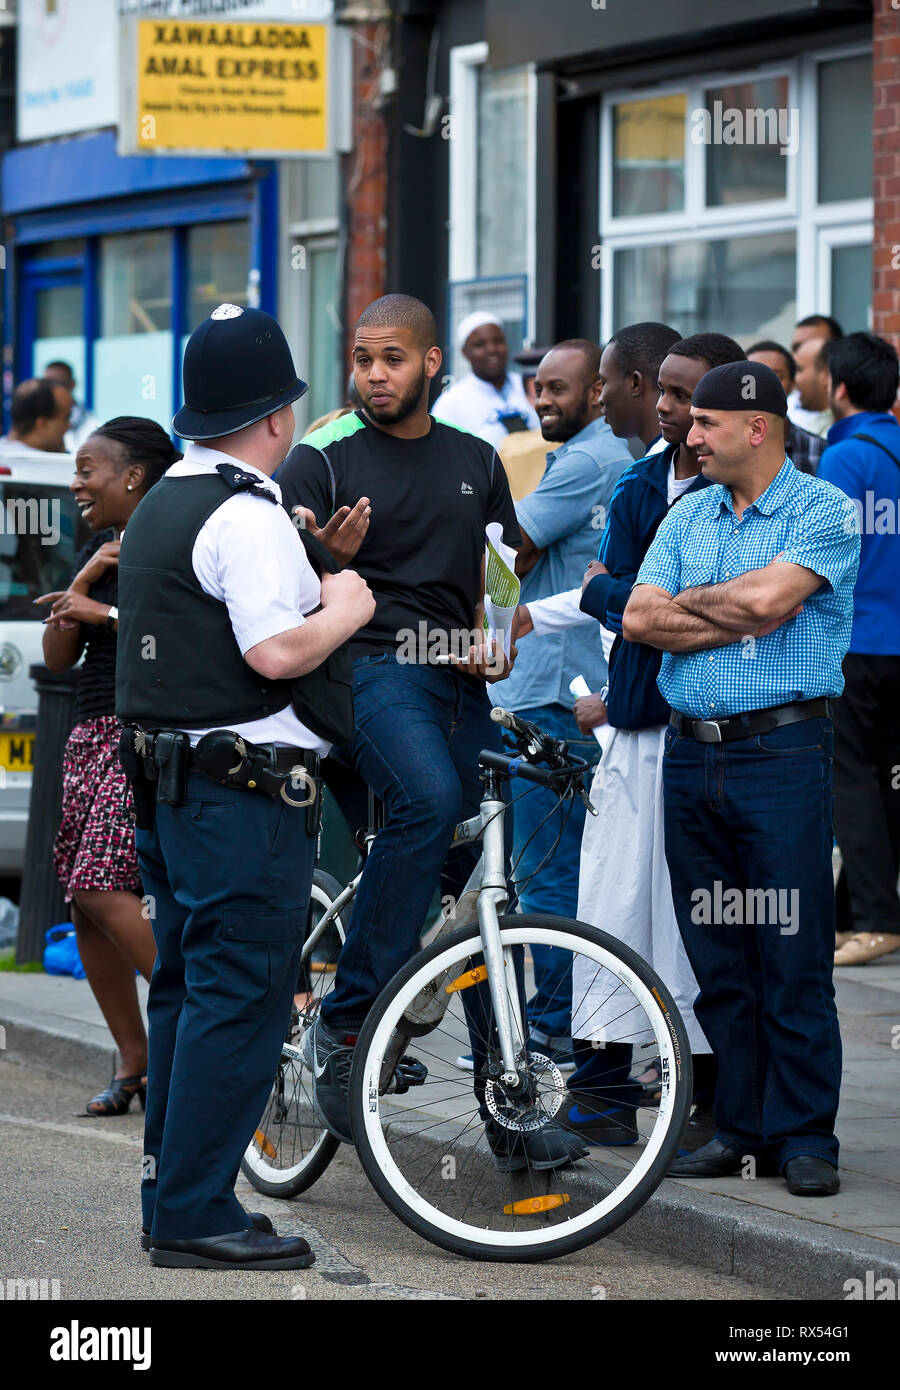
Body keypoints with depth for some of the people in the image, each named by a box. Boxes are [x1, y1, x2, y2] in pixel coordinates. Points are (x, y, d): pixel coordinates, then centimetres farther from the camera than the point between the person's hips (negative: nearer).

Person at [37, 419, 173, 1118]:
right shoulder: (100, 549, 18)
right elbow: (57, 656, 13)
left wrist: (105, 612, -15)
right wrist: (83, 582, -1)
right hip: (92, 736, 9)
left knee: (104, 889, -18)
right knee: (85, 902, 3)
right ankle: (133, 1061, 7)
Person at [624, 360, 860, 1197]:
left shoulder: (824, 512, -3)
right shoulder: (688, 515, 15)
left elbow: (770, 595, -19)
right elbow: (638, 619, 3)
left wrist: (687, 601, -3)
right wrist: (738, 620, -8)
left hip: (783, 751, -6)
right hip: (690, 752, 6)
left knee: (792, 956, -5)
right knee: (716, 961, 7)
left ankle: (804, 1135, 1)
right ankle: (739, 1128, 14)